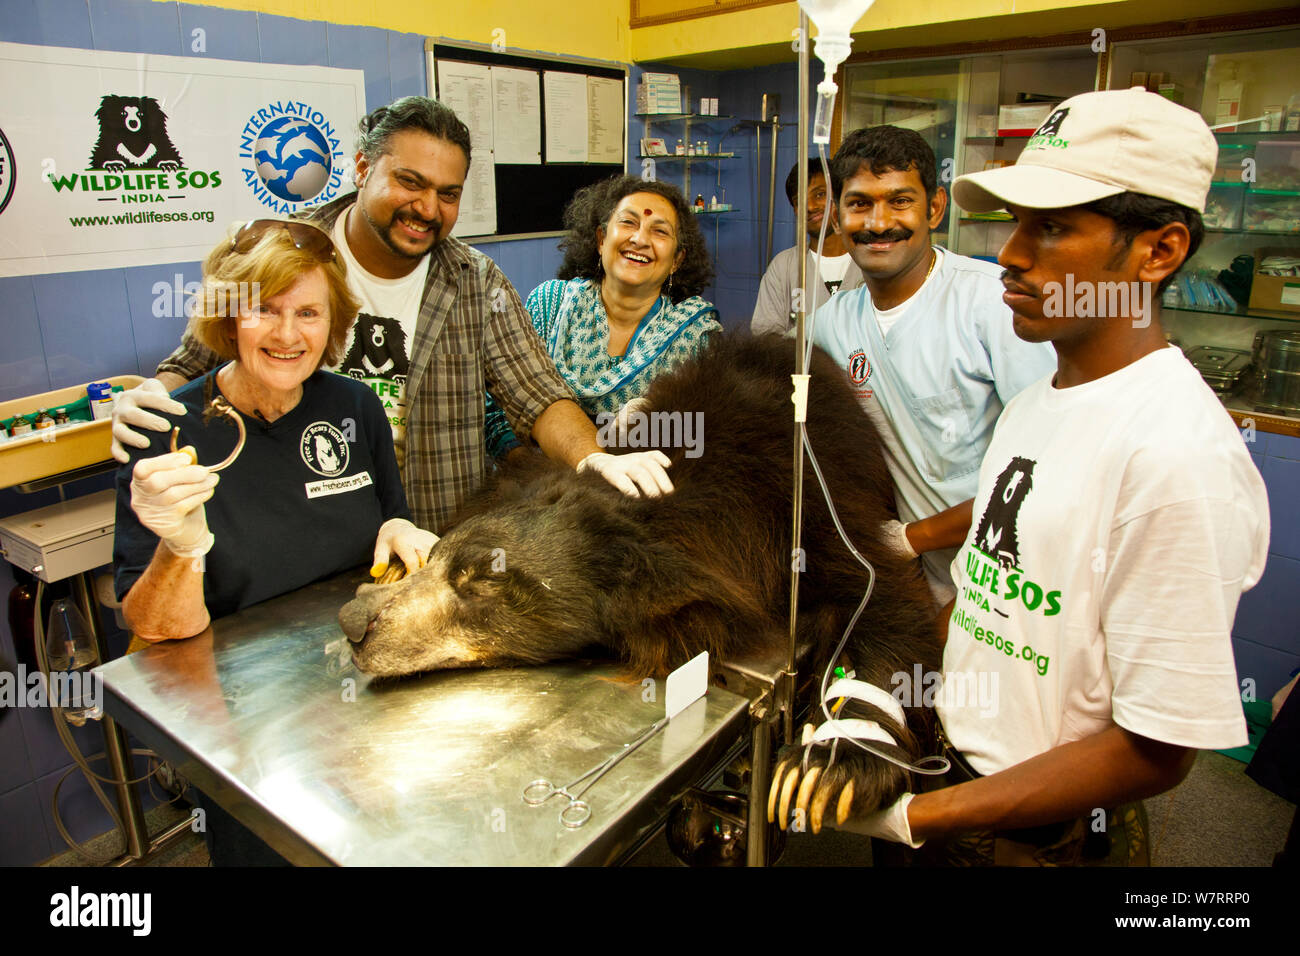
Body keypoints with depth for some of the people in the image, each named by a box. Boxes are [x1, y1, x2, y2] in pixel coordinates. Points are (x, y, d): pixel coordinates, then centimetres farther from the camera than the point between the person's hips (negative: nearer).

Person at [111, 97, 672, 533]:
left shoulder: (477, 284, 2)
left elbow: (539, 399, -5)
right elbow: (192, 368, 9)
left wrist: (592, 458, -25)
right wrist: (150, 398, -14)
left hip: (444, 545, 1)